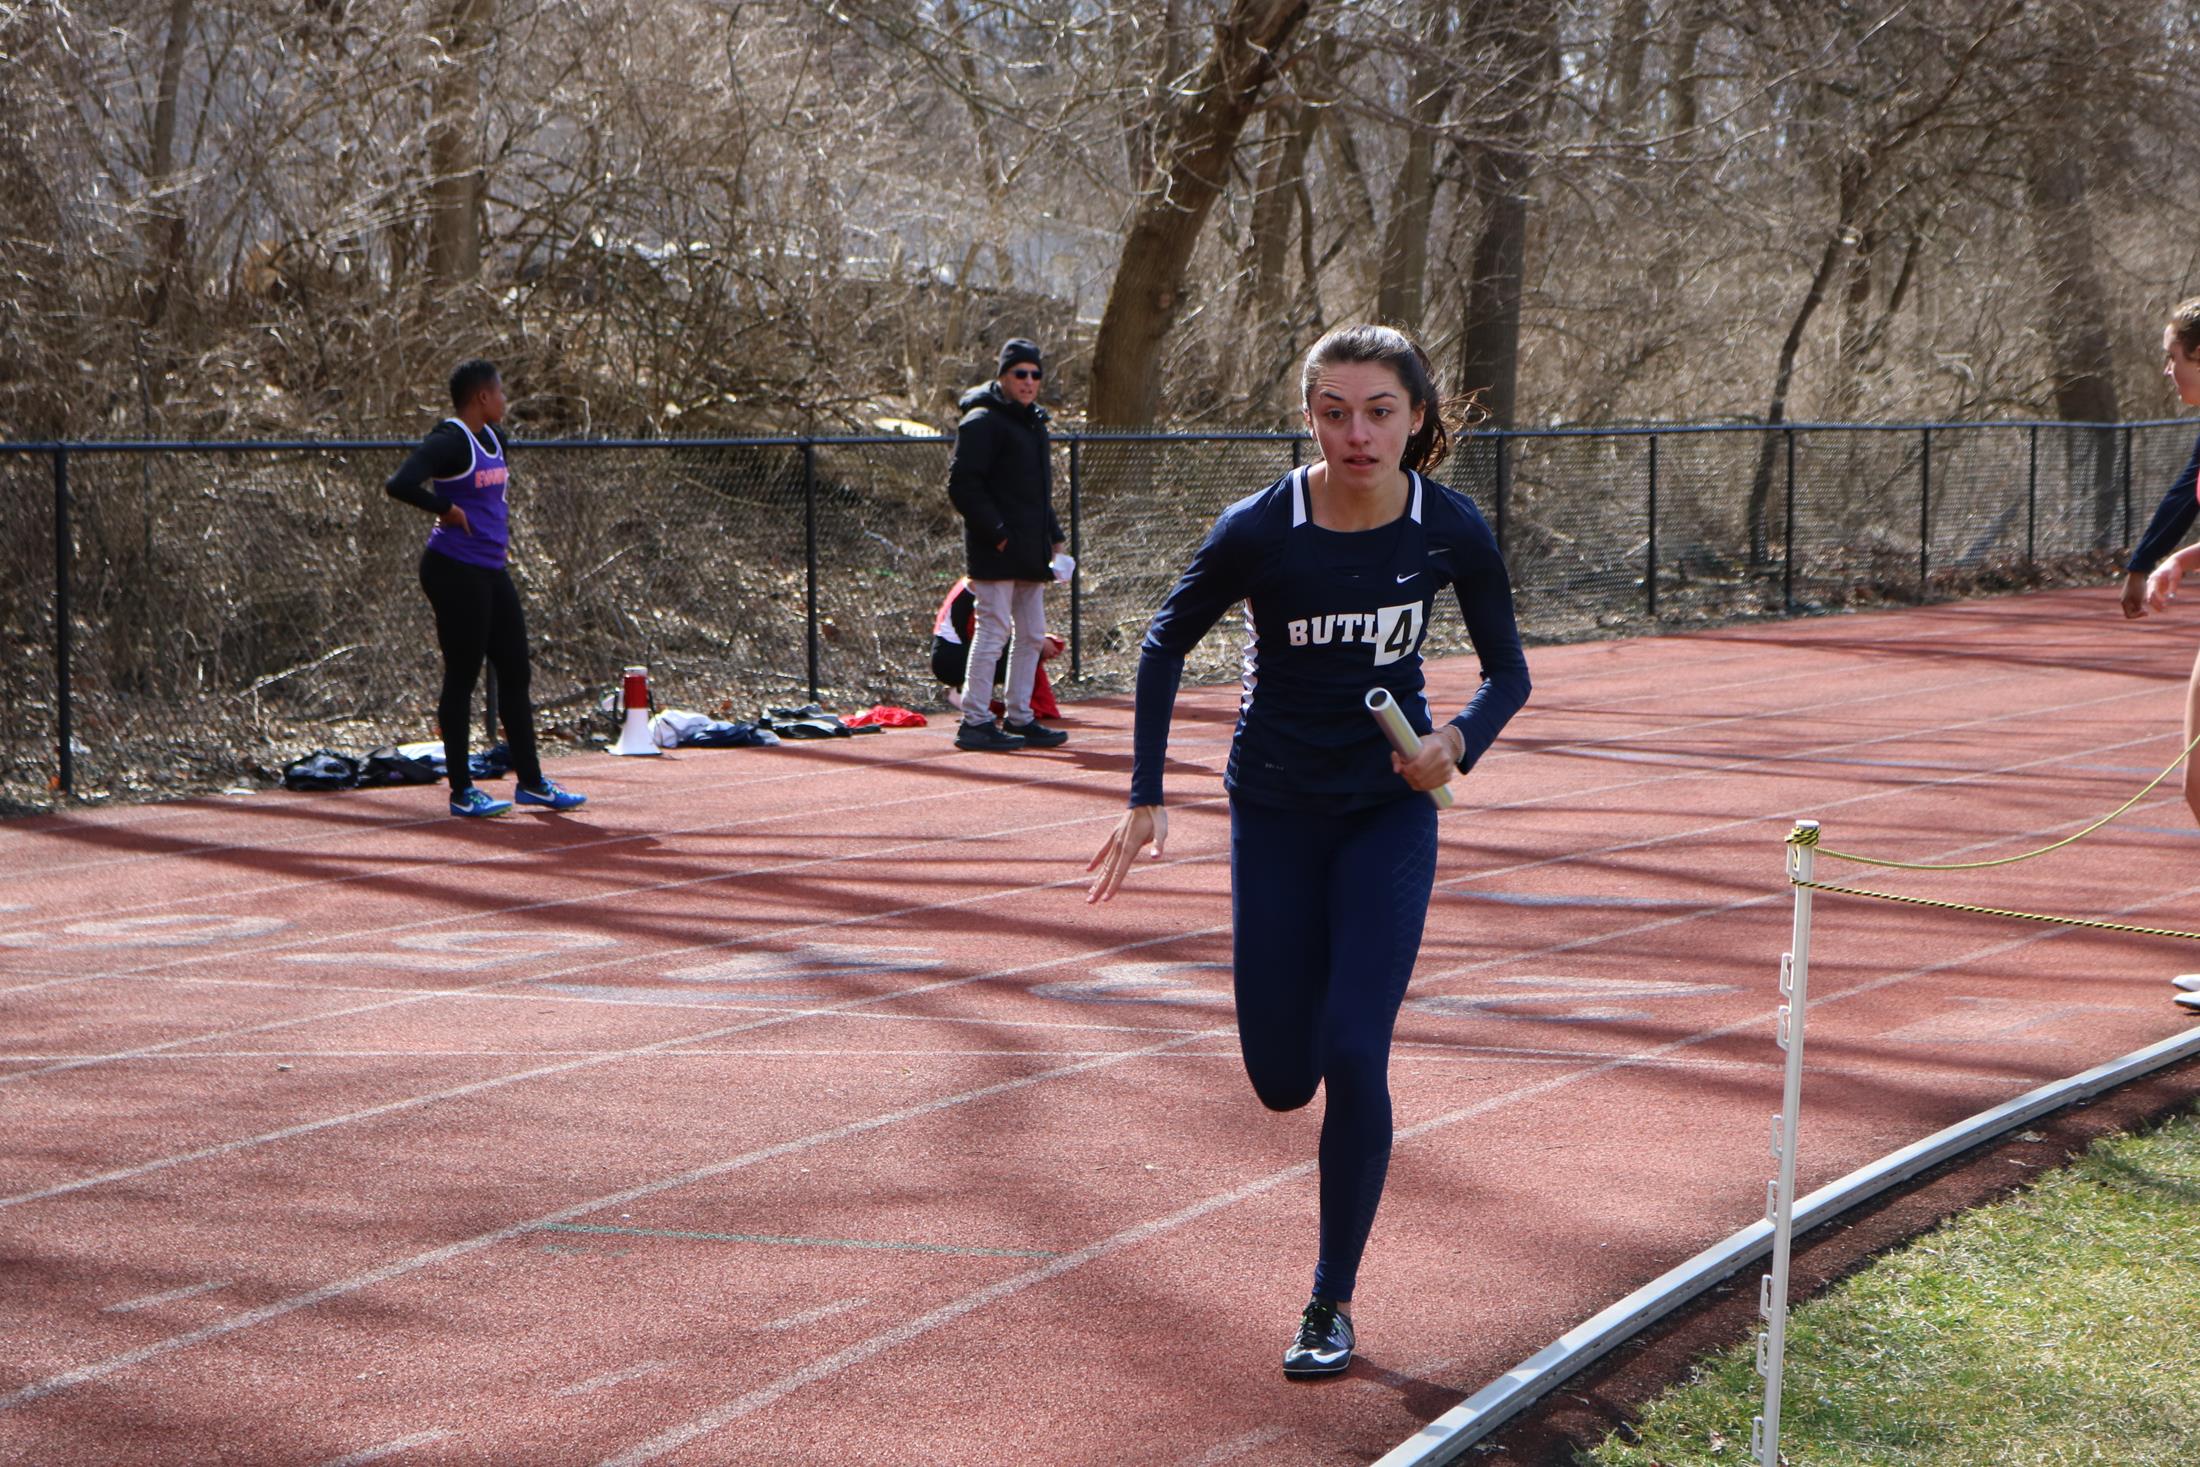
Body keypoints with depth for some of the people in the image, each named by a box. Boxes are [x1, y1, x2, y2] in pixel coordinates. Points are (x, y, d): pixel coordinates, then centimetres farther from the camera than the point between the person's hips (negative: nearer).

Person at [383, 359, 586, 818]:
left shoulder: (492, 438, 12)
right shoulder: (448, 441, -15)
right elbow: (400, 484, -29)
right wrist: (446, 510, -19)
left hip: (492, 571, 9)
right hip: (455, 571, -9)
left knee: (515, 672, 11)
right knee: (462, 677, -3)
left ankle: (531, 781, 18)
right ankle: (462, 791, 4)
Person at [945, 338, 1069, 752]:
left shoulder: (1033, 421, 19)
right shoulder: (983, 421, -10)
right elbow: (962, 485, -16)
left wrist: (1052, 535, 16)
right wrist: (995, 532, -19)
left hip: (1029, 552, 9)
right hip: (996, 551, -9)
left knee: (1031, 633, 10)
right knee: (994, 628, -9)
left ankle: (1019, 717, 17)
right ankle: (975, 721, -5)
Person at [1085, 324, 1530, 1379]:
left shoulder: (1451, 529, -14)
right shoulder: (1261, 529, -18)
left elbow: (1507, 670, -1)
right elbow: (1167, 641, -2)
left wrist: (1459, 747, -22)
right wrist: (1147, 797, -8)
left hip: (1390, 807, 0)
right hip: (1276, 807, 0)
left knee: (1355, 1056, -12)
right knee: (1282, 1081, 3)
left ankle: (1333, 1303, 5)